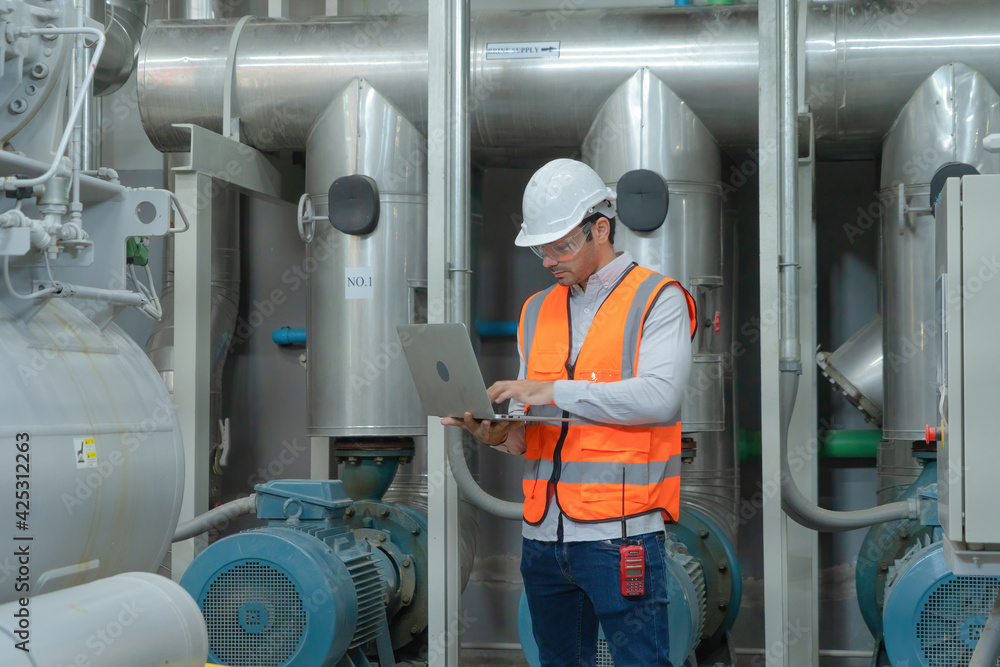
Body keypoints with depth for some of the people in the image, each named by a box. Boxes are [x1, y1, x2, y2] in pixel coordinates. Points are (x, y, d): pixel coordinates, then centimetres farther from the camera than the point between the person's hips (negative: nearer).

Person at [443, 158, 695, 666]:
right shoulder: (537, 310, 17)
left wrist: (556, 389, -16)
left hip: (620, 534, -6)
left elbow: (660, 395, -16)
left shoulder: (657, 299, 0)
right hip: (543, 534, 6)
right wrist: (498, 432, -5)